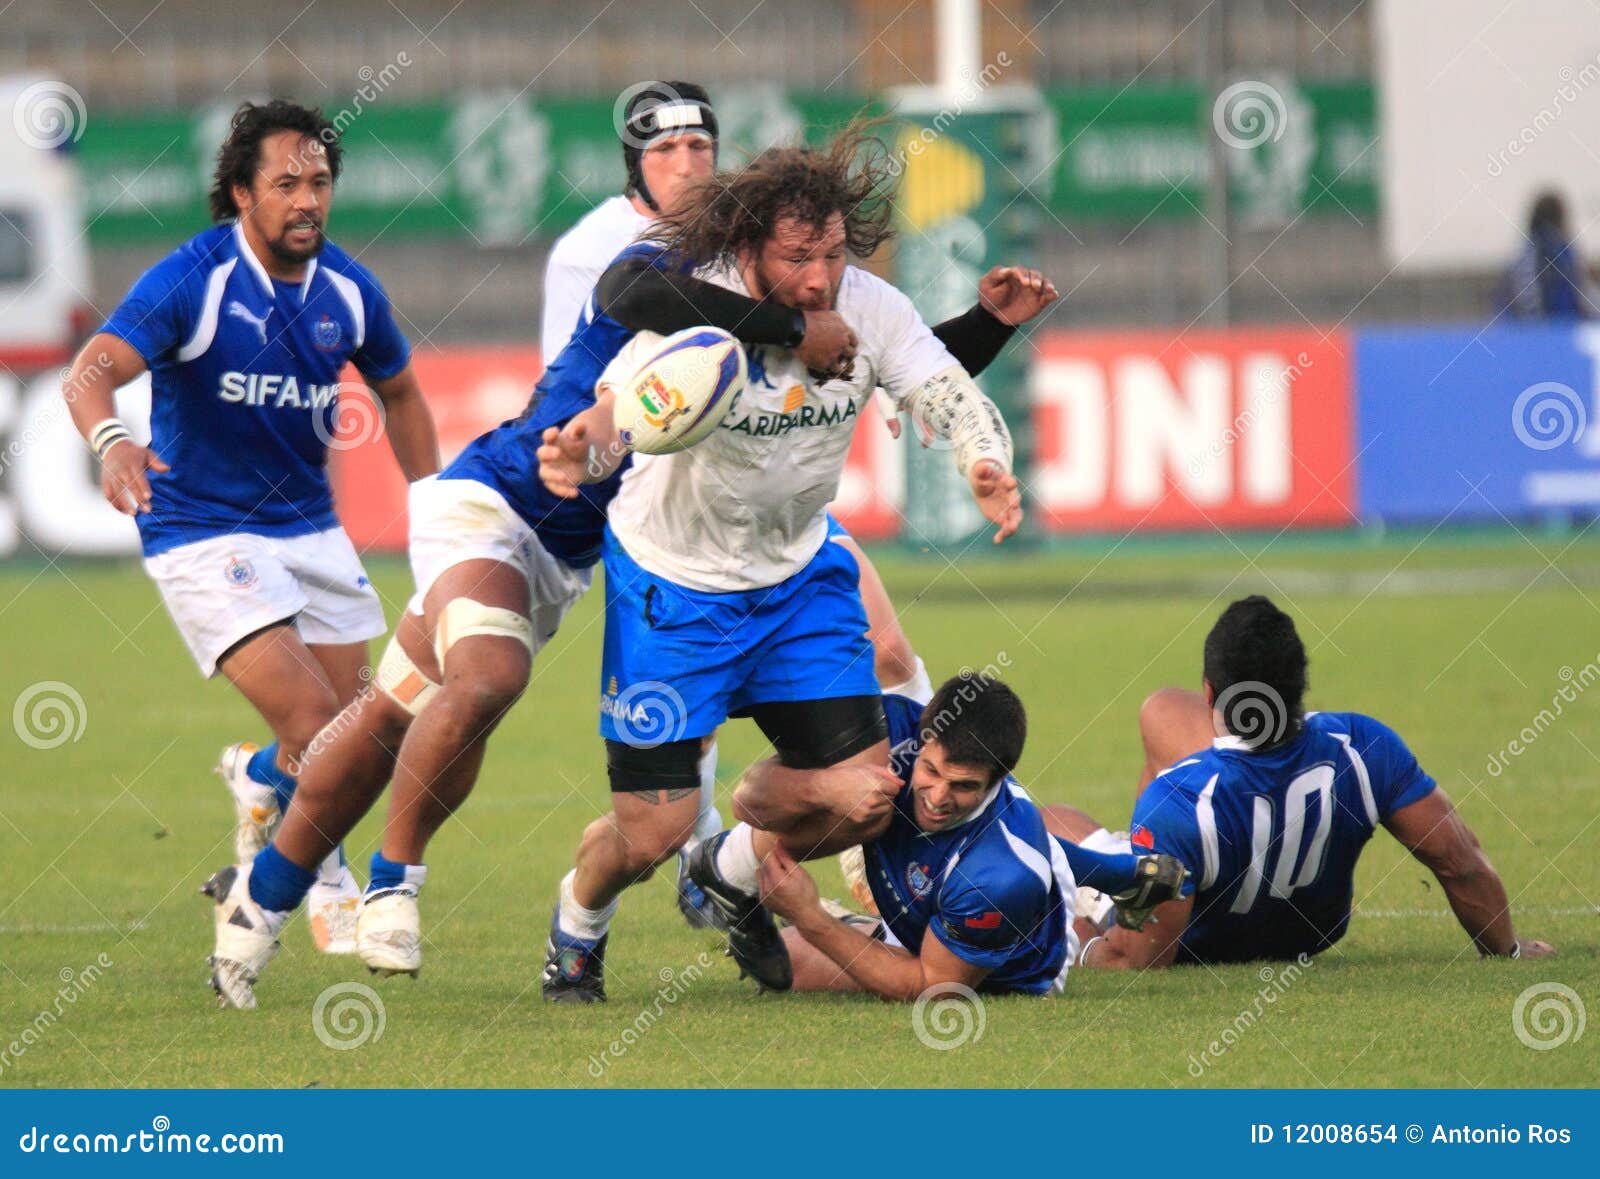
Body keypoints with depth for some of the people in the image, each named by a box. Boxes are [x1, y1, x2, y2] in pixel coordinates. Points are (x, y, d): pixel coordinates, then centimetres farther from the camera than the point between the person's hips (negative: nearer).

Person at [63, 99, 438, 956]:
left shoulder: (349, 290, -1)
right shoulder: (189, 282, -19)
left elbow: (398, 393, 18)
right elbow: (91, 372, -32)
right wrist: (111, 440, -54)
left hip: (310, 527, 6)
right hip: (202, 534, -6)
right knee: (315, 721, -17)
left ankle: (259, 779, 40)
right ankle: (324, 880, 13)